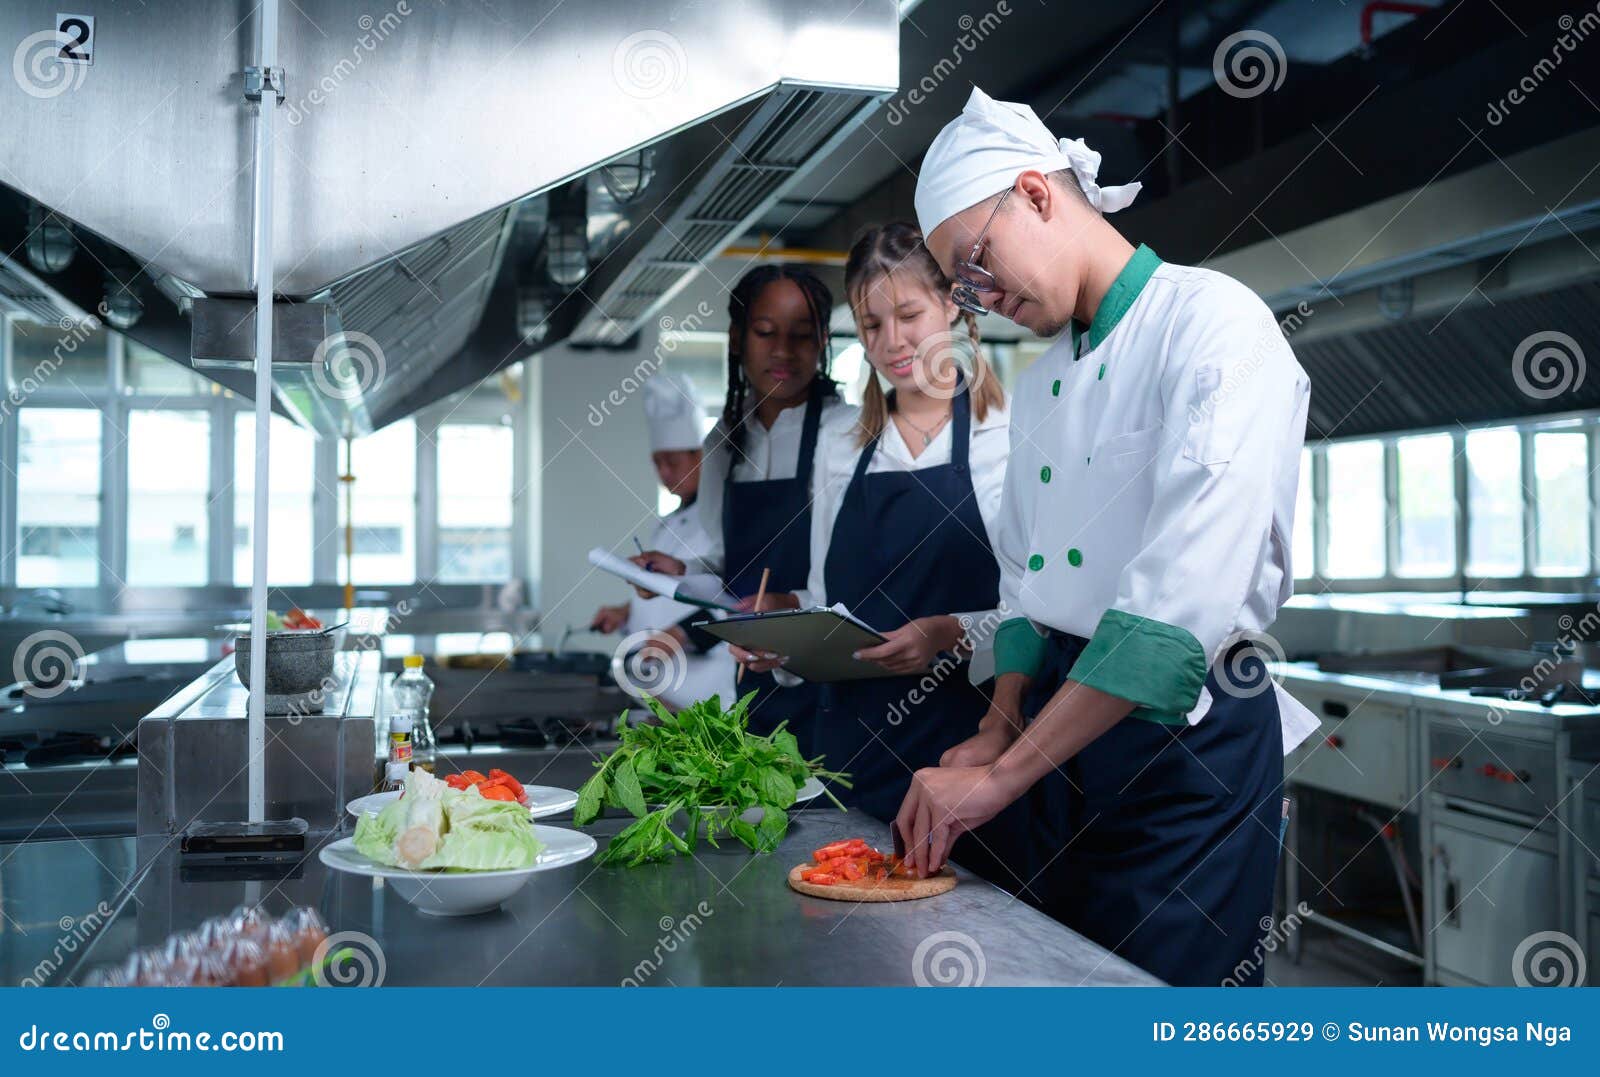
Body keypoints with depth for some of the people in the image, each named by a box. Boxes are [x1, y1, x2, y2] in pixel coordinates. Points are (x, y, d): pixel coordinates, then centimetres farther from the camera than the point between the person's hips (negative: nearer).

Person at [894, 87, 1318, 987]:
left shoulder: (1215, 324, -15)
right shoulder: (1043, 380, 11)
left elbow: (1186, 597, -26)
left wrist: (1001, 777, -24)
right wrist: (1000, 732, 5)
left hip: (1191, 738, -7)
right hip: (1064, 733, 7)